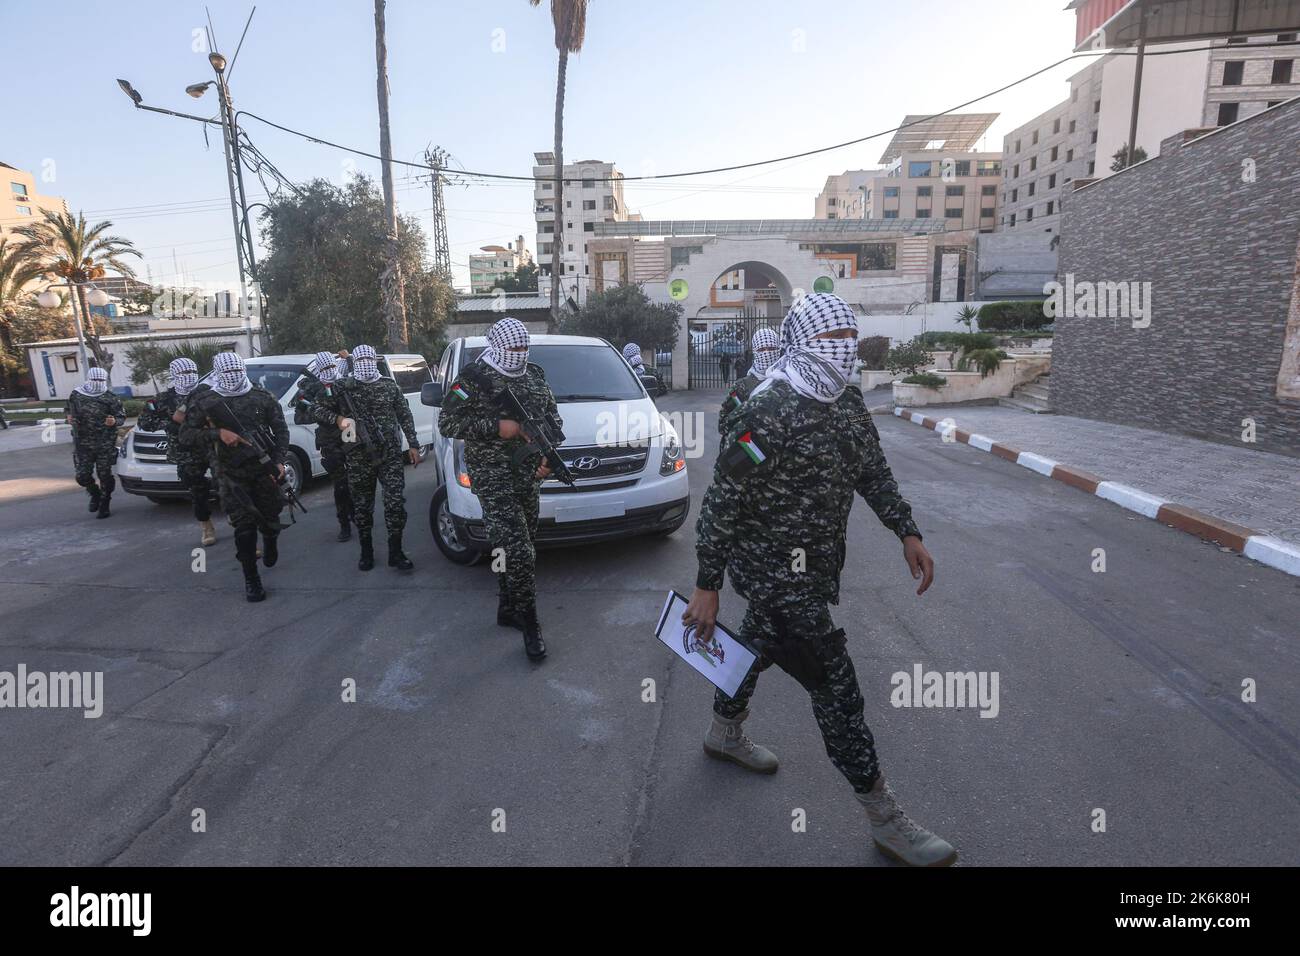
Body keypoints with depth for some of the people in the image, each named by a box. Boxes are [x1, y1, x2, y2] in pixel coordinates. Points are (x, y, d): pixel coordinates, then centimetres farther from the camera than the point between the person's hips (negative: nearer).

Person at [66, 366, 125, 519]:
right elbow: (70, 412, 20)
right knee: (82, 476, -2)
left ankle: (104, 505, 18)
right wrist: (70, 418, -2)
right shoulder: (76, 395, 6)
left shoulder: (110, 398, -1)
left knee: (105, 475, 2)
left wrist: (114, 421, -22)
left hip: (105, 444, -2)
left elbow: (122, 417, 0)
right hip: (83, 444, 2)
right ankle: (95, 494, 29)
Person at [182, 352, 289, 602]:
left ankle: (270, 544, 46)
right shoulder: (204, 402, 2)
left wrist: (279, 460, -5)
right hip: (231, 475, -1)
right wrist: (218, 434, -16)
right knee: (244, 526, -5)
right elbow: (186, 434, 0)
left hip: (264, 469, 1)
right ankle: (251, 578, 5)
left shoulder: (263, 397, 4)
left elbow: (280, 429, 6)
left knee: (270, 519, 11)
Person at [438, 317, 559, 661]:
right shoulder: (473, 378, -5)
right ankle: (529, 624, 0)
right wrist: (497, 427, -18)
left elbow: (553, 416, 19)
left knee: (517, 549, 14)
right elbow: (447, 423, -9)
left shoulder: (535, 376, 13)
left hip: (529, 477, 6)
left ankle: (507, 609, 31)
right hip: (494, 478, -6)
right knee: (518, 551, -11)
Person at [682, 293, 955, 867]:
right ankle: (886, 822, 15)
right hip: (776, 573, -9)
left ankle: (724, 734, 52)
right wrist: (706, 587, -17)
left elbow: (873, 470, 15)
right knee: (836, 686, -1)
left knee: (759, 648, 26)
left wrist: (907, 532, 7)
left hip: (811, 568, 9)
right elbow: (722, 503, -20)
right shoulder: (769, 411, -22)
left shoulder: (846, 401, 4)